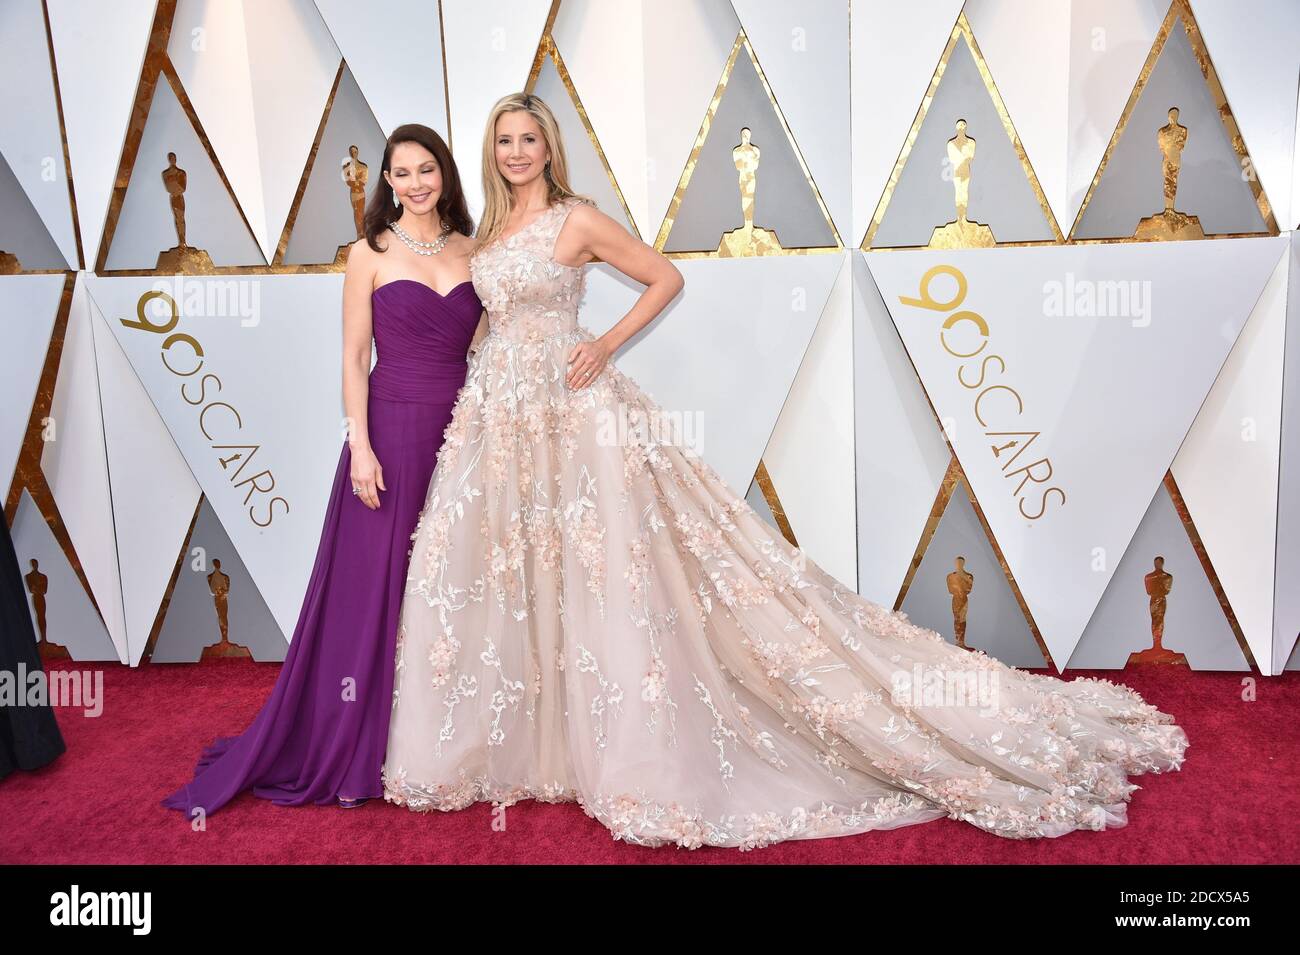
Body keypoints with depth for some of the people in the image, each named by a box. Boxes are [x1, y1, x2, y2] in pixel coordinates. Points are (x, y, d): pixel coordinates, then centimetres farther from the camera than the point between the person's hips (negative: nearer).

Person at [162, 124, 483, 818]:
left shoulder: (472, 251, 10)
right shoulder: (370, 253, 2)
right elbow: (354, 357, -2)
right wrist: (360, 446, -11)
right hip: (393, 428, -3)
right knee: (375, 581, 2)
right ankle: (354, 746, 17)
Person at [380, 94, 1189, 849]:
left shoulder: (577, 219, -5)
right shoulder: (493, 228, 16)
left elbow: (668, 277, -3)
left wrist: (607, 345, -11)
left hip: (571, 411, -7)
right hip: (496, 414, 8)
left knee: (598, 569, -7)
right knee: (498, 576, 9)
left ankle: (635, 752, 5)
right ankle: (504, 743, 24)